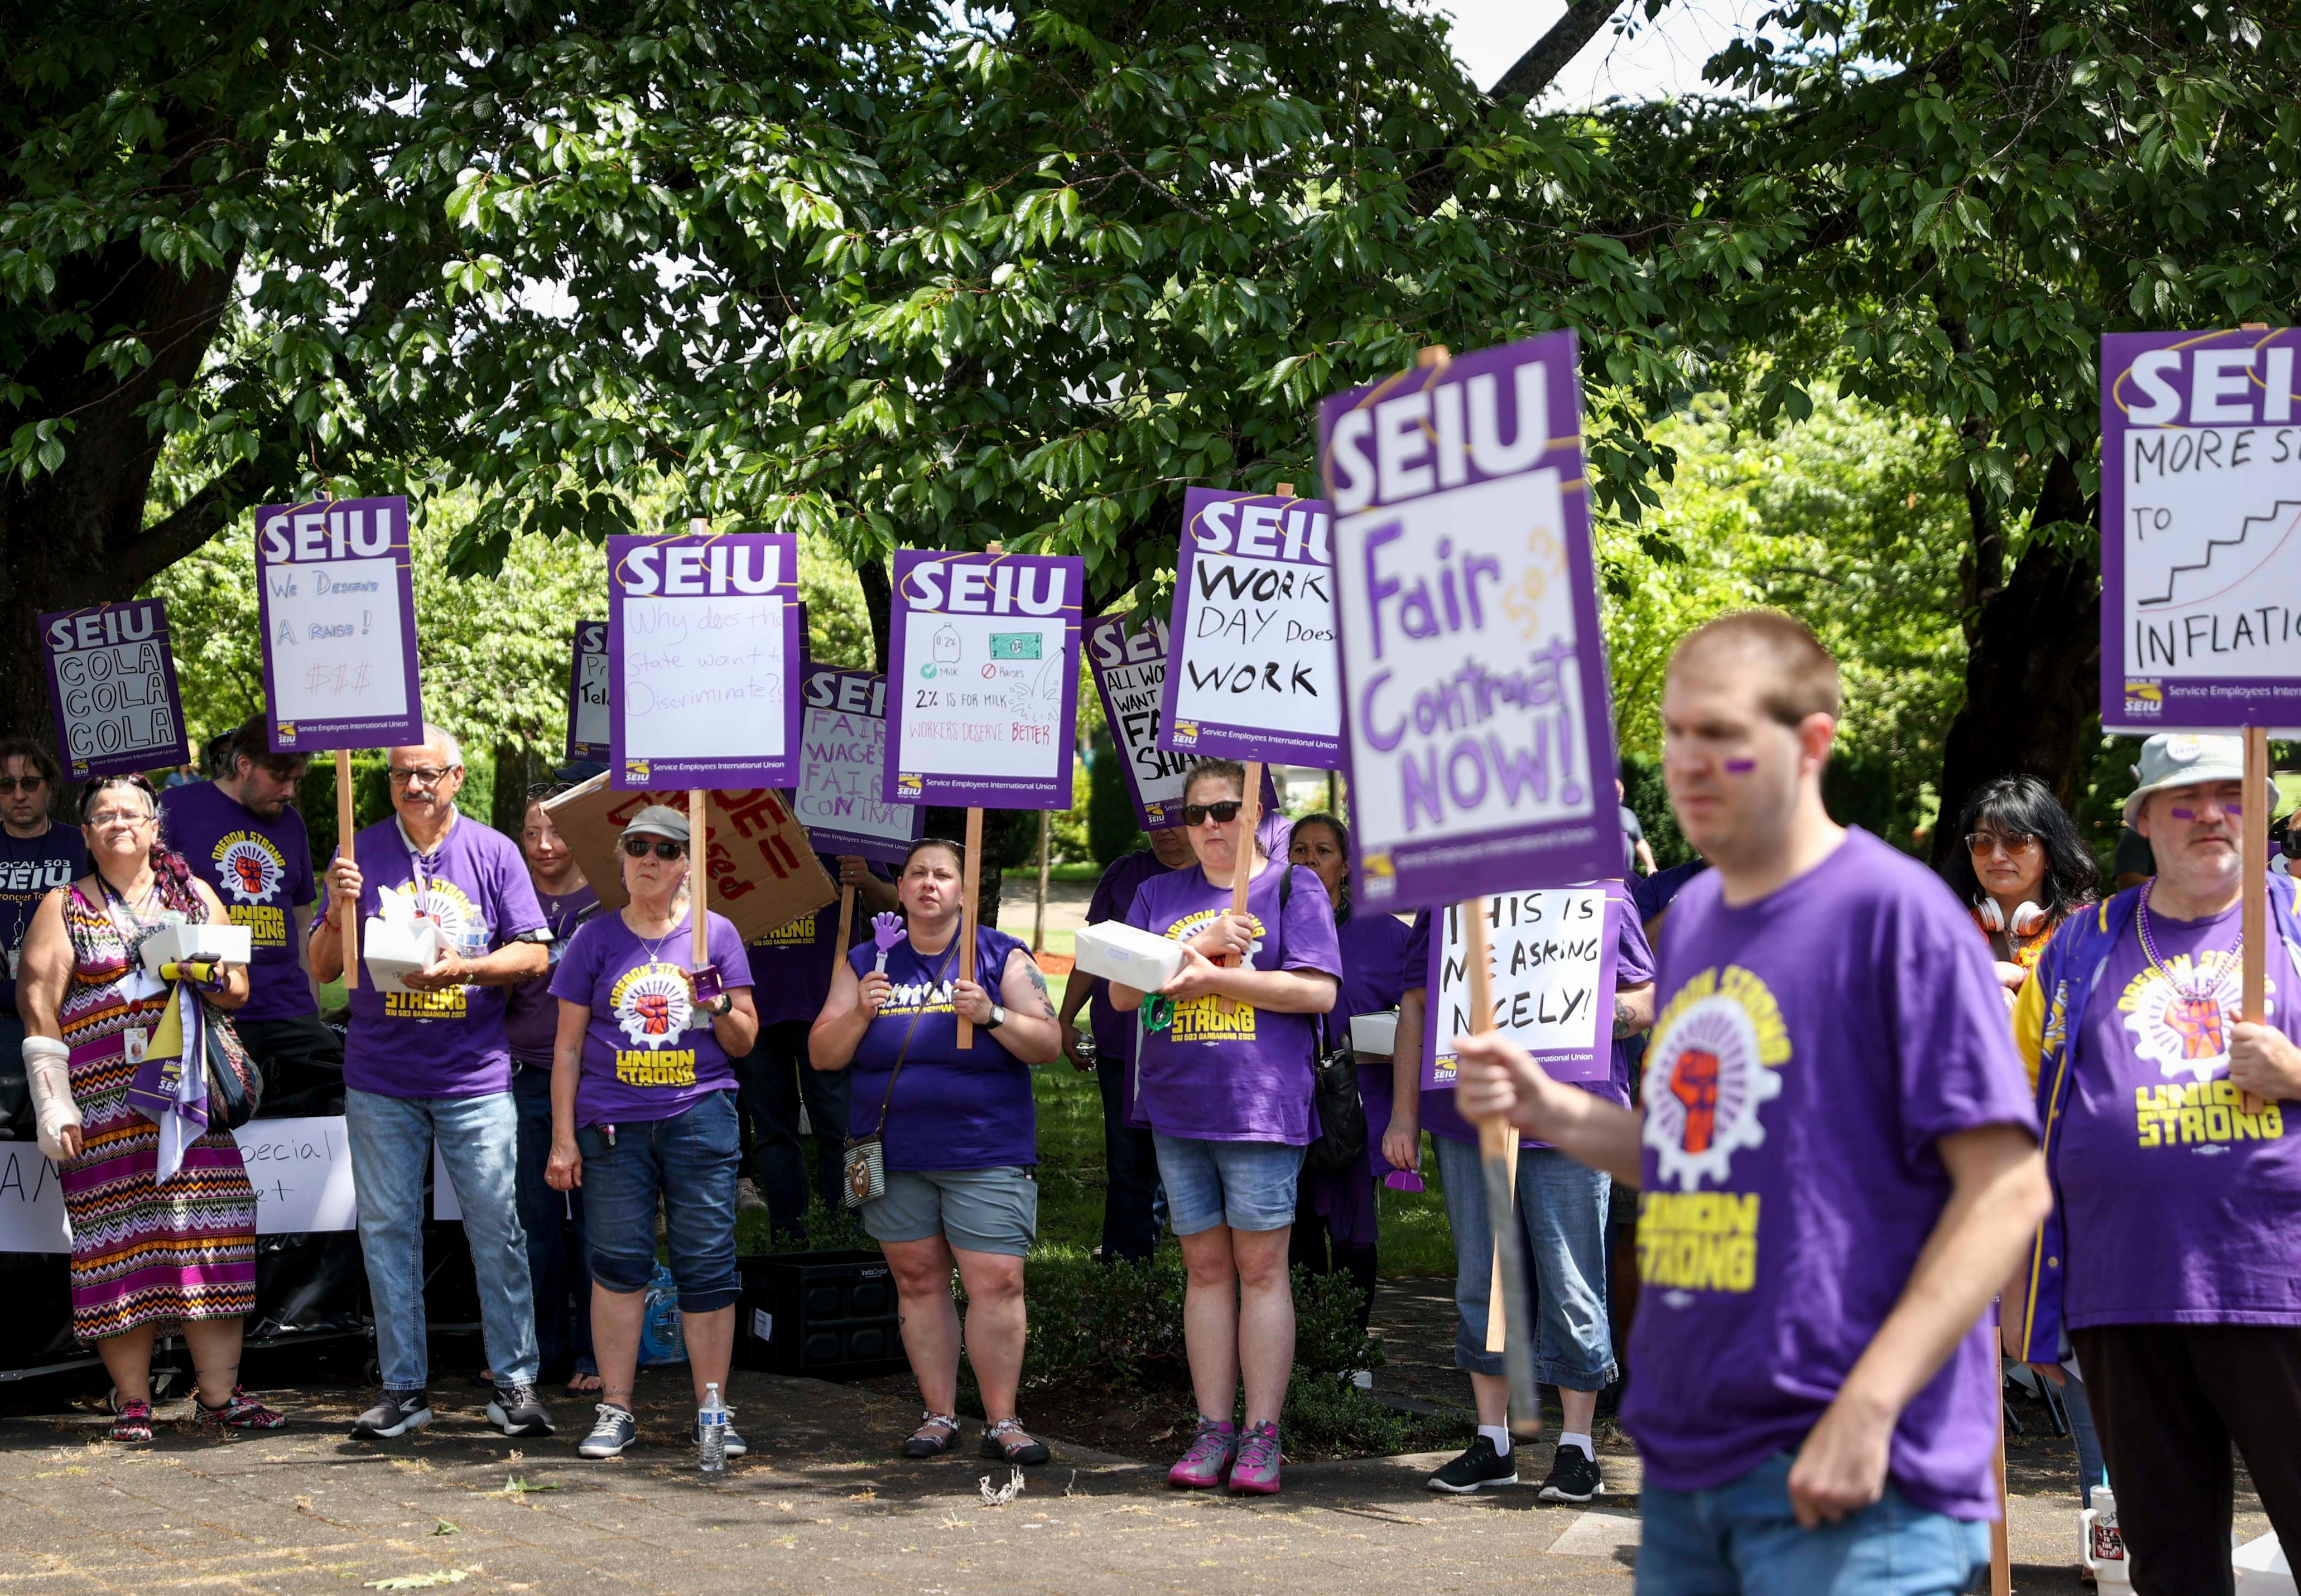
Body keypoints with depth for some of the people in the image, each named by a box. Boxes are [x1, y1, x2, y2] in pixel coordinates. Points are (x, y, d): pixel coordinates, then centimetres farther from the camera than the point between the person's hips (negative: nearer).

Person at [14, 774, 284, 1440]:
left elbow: (238, 989, 18)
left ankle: (220, 1397, 1)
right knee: (118, 1240, -5)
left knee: (208, 1230, -4)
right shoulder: (64, 909, 9)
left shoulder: (196, 897, 16)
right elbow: (40, 1007, 3)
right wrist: (54, 1107, -5)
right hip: (106, 1104, -2)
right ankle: (133, 1404, 2)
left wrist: (209, 973, -6)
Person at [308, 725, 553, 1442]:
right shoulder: (361, 853, 6)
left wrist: (461, 968, -15)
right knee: (387, 1229, 3)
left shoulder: (493, 853, 4)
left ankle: (515, 1382, 6)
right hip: (380, 1079, 1)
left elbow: (534, 955, 1)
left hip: (475, 1079, -1)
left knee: (497, 1228, -2)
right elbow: (323, 968, 6)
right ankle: (403, 1387, 10)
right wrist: (339, 909, -13)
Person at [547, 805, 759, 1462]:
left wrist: (718, 1008, -11)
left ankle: (711, 1409, 5)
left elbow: (745, 1041, 11)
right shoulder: (595, 939, 9)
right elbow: (568, 1046, 9)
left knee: (707, 1265, -2)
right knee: (618, 1264, -1)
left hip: (700, 1118, 0)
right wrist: (563, 1138, 3)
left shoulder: (716, 933, 9)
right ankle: (615, 1410, 6)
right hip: (612, 1125, 0)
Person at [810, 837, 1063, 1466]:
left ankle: (1002, 1421, -3)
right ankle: (939, 1415, 13)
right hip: (895, 1155, 2)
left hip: (986, 1154, -2)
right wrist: (861, 1014, -9)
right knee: (918, 1282, 5)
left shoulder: (1002, 958, 6)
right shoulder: (867, 964, 11)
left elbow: (1048, 1044, 0)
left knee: (997, 1283, -9)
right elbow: (822, 1054, 8)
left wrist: (992, 1016, -15)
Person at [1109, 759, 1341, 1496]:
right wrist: (1200, 944, -8)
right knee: (1206, 1268, 7)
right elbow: (1122, 992, 7)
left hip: (1262, 1105, -4)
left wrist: (1212, 974, -12)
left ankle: (1261, 1435, 0)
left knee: (1261, 1266, -3)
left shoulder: (1292, 888, 4)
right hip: (1177, 1105, 4)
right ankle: (1213, 1429, 11)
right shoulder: (1160, 895, 16)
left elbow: (1318, 992, -7)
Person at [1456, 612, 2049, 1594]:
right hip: (1683, 1463, 8)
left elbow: (2010, 1186, -14)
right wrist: (1546, 1110, 4)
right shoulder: (1692, 918, 13)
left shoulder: (1895, 911, -11)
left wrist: (1867, 1409, -20)